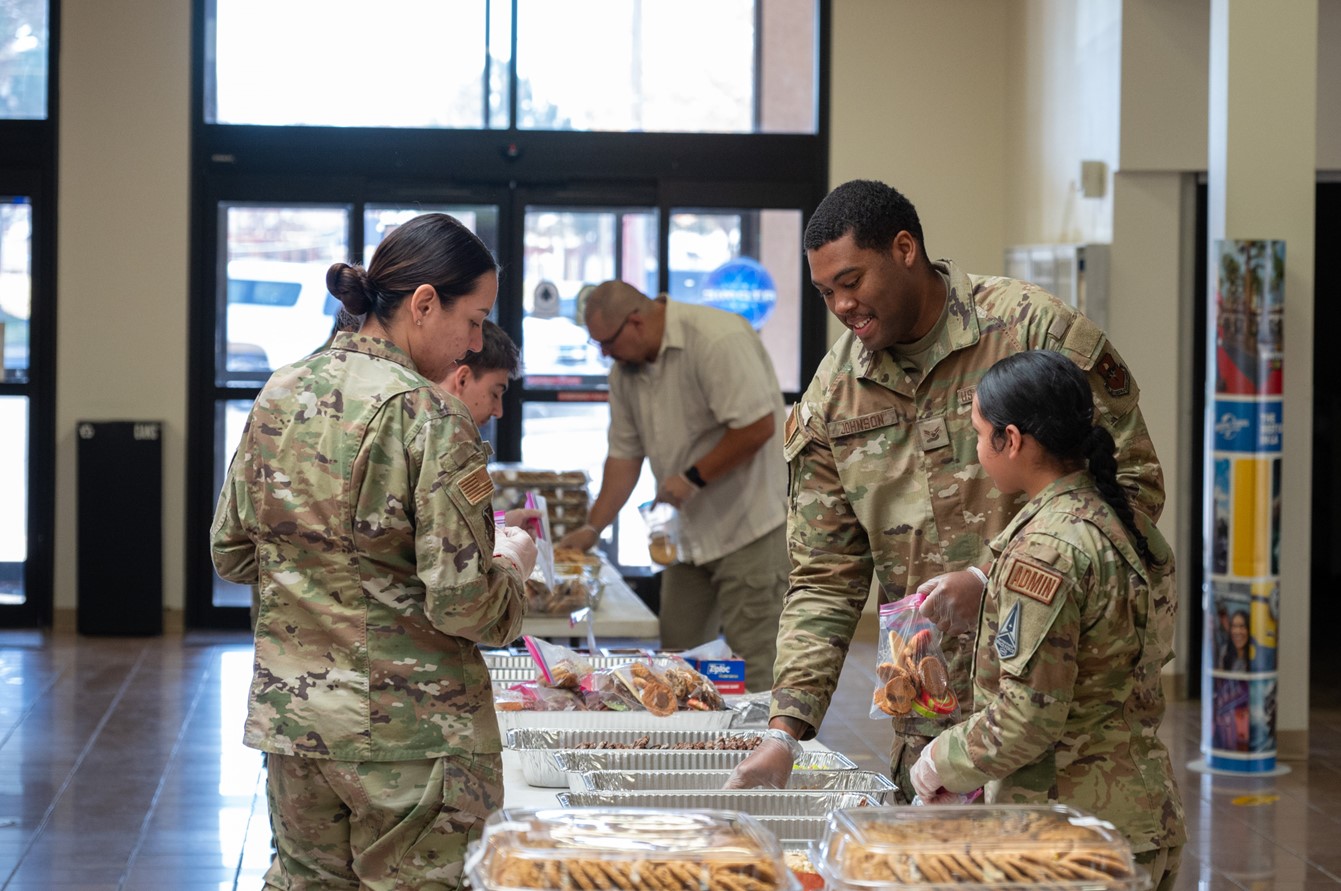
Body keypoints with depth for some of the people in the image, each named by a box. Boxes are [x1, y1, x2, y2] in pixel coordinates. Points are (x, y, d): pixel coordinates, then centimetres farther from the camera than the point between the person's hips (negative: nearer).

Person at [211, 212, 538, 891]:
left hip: (290, 706, 6)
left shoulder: (280, 394, 4)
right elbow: (461, 604, -18)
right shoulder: (429, 416, -16)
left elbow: (232, 554, 13)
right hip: (410, 724, -6)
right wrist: (512, 562, 2)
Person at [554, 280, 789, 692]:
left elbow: (758, 426, -23)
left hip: (749, 526, -8)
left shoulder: (718, 338, -19)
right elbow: (624, 454, 14)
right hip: (691, 530, 8)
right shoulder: (626, 368, 8)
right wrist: (592, 528, 9)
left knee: (750, 663, -9)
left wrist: (692, 477, -18)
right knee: (679, 653, 7)